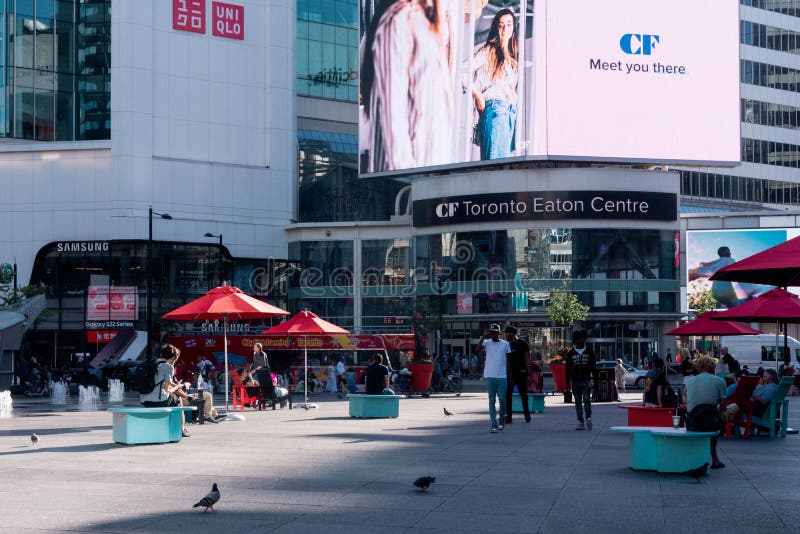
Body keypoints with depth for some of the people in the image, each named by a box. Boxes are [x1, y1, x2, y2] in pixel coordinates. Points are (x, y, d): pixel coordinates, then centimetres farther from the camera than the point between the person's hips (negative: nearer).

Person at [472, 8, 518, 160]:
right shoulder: (489, 50, 3)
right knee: (494, 158, -17)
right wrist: (478, 96, -7)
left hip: (511, 112, 7)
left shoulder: (512, 56, 24)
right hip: (495, 108, -7)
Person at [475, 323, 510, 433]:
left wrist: (510, 375, 4)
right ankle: (494, 424, 1)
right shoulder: (487, 343, 4)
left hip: (503, 376, 0)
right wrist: (483, 336, -17)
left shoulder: (505, 344, 6)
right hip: (490, 376, 0)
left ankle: (502, 418, 24)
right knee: (491, 400, 0)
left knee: (502, 399, -1)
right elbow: (477, 349, -15)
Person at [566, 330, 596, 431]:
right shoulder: (571, 353, 7)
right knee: (578, 402, 4)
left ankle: (588, 419, -5)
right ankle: (580, 422, 8)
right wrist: (567, 383, 3)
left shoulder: (589, 352, 6)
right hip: (575, 381, 2)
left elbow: (593, 367, 9)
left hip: (586, 380, -2)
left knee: (586, 400, -13)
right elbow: (568, 369, 7)